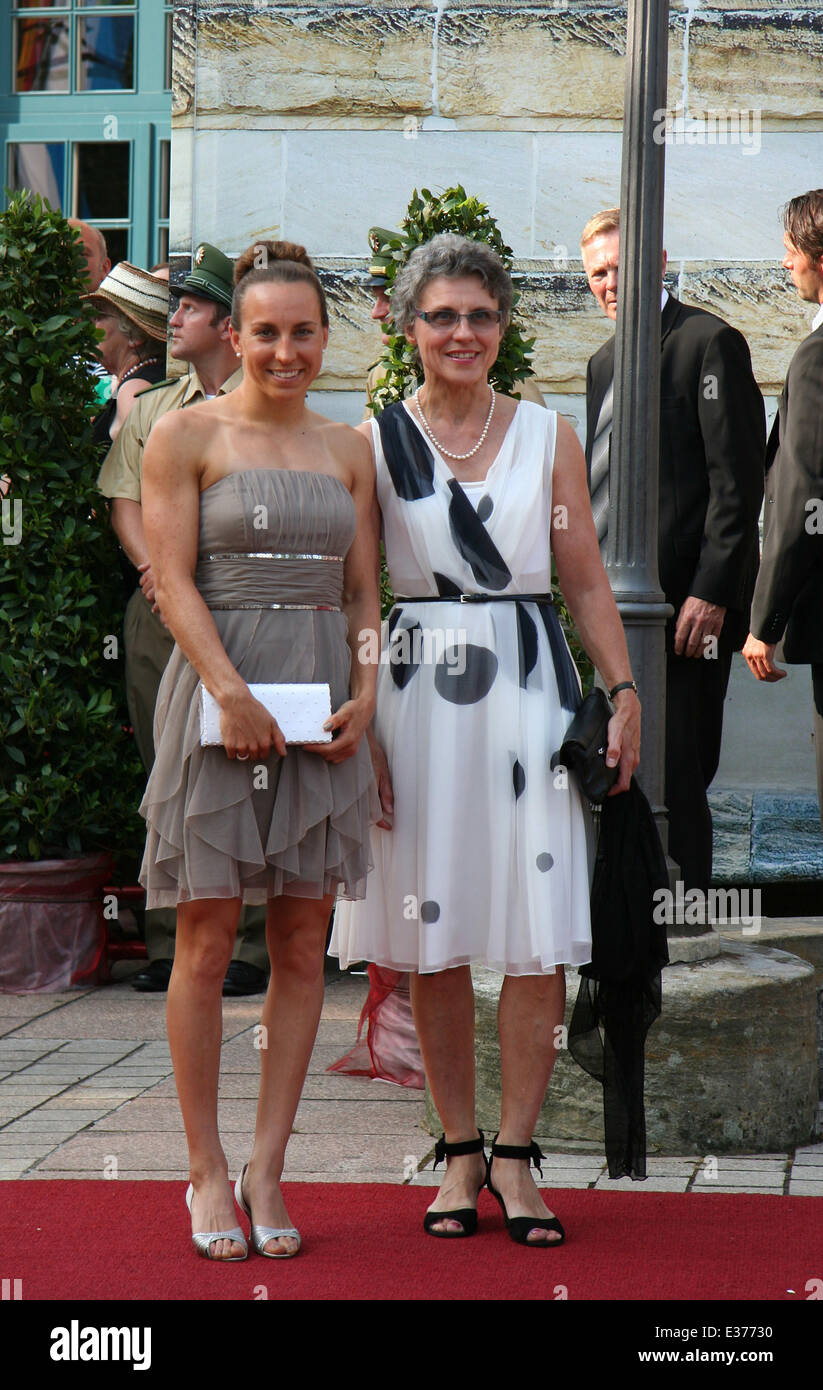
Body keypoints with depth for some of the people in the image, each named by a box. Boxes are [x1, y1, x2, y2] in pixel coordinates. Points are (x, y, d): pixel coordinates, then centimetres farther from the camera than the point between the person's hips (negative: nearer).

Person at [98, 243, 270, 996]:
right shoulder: (151, 410, 18)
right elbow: (125, 500, 14)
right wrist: (154, 569, -4)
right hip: (157, 611, 5)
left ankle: (252, 944, -2)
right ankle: (169, 943, 10)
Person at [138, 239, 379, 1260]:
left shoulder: (348, 450, 13)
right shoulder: (185, 436, 1)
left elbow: (364, 591, 14)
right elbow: (173, 579, -6)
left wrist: (363, 694, -2)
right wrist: (231, 691, -17)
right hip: (217, 689, -4)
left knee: (303, 944, 3)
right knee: (207, 941, -2)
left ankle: (266, 1169, 10)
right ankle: (205, 1171, 7)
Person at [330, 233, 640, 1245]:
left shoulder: (547, 436, 8)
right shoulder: (374, 441, 5)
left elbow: (585, 580, 10)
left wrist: (625, 691, 0)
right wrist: (356, 723, -2)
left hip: (529, 687, 0)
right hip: (419, 692, 0)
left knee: (539, 937, -4)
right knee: (434, 935, 2)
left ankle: (513, 1152, 7)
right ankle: (459, 1150, 14)